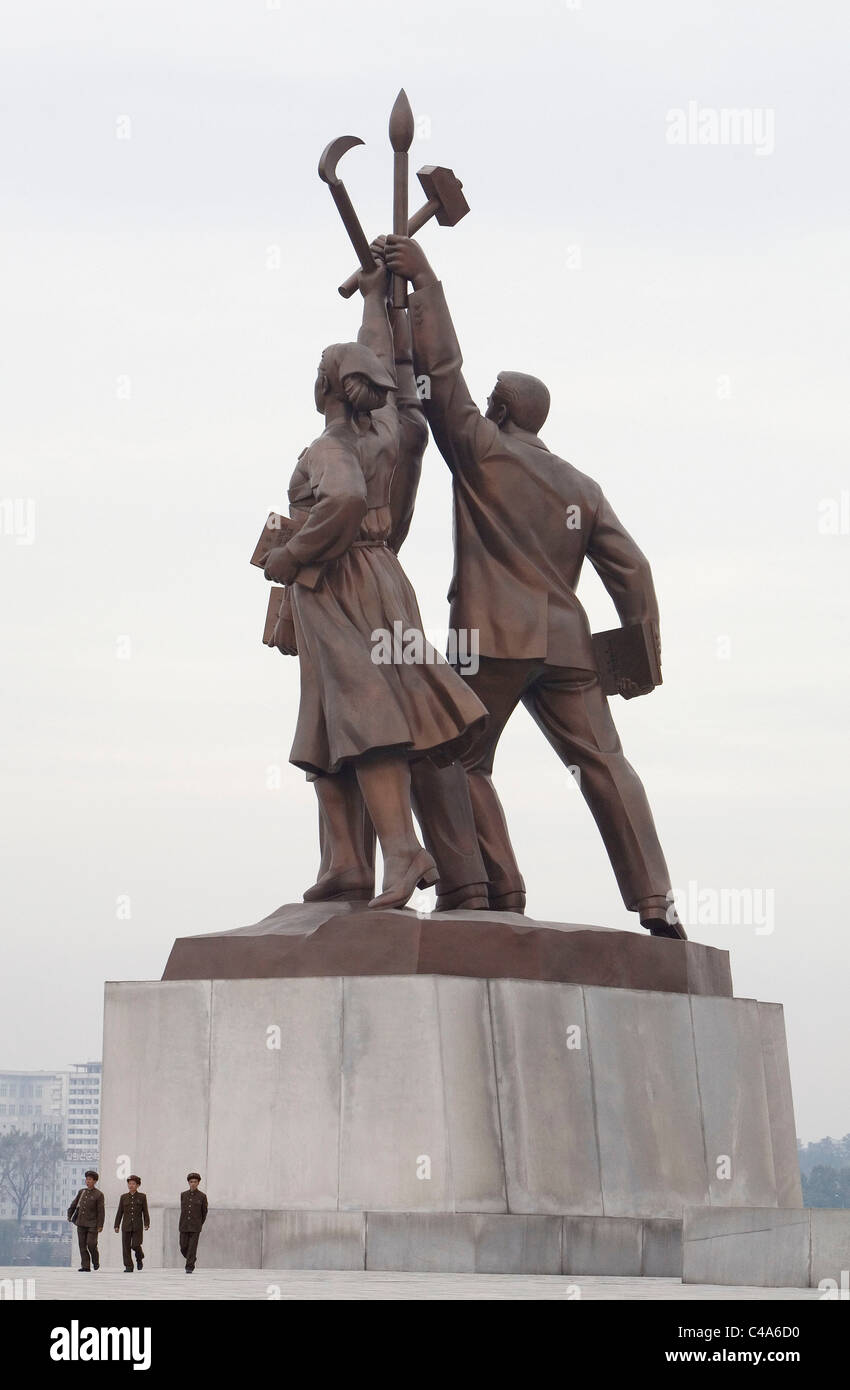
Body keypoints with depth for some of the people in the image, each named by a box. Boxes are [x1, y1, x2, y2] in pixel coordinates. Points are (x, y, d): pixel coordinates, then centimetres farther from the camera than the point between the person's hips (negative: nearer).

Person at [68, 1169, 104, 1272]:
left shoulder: (98, 1194, -6)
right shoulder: (82, 1192, 10)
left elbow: (101, 1211, -8)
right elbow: (74, 1204, 19)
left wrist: (100, 1225, -13)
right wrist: (70, 1215, 15)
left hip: (92, 1224, -5)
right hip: (81, 1223, 5)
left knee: (91, 1244, -10)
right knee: (82, 1245, 0)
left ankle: (95, 1261, 16)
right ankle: (85, 1266, 2)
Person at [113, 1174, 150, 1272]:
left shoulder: (142, 1197, 5)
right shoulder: (124, 1197, 9)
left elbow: (145, 1211, 5)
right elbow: (119, 1212, 10)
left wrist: (146, 1224, -5)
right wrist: (117, 1225, 6)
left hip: (137, 1226, -2)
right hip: (126, 1225, 2)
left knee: (135, 1245, -12)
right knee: (126, 1247, -3)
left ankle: (139, 1258, 19)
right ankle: (128, 1267, 3)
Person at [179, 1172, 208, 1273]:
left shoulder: (202, 1196, 0)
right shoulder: (183, 1195, 7)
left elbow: (204, 1212, 9)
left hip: (195, 1227, -3)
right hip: (184, 1226, 3)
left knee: (192, 1248, -8)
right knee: (183, 1247, 3)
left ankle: (189, 1267, -3)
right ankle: (191, 1260, 29)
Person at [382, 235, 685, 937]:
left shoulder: (482, 451, 1)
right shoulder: (581, 488, 15)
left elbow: (442, 368, -3)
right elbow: (630, 568, 9)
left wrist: (425, 279, 3)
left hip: (495, 639, -5)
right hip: (566, 641, 5)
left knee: (464, 764, 5)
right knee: (604, 763, 2)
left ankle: (502, 894, -5)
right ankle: (655, 901, -8)